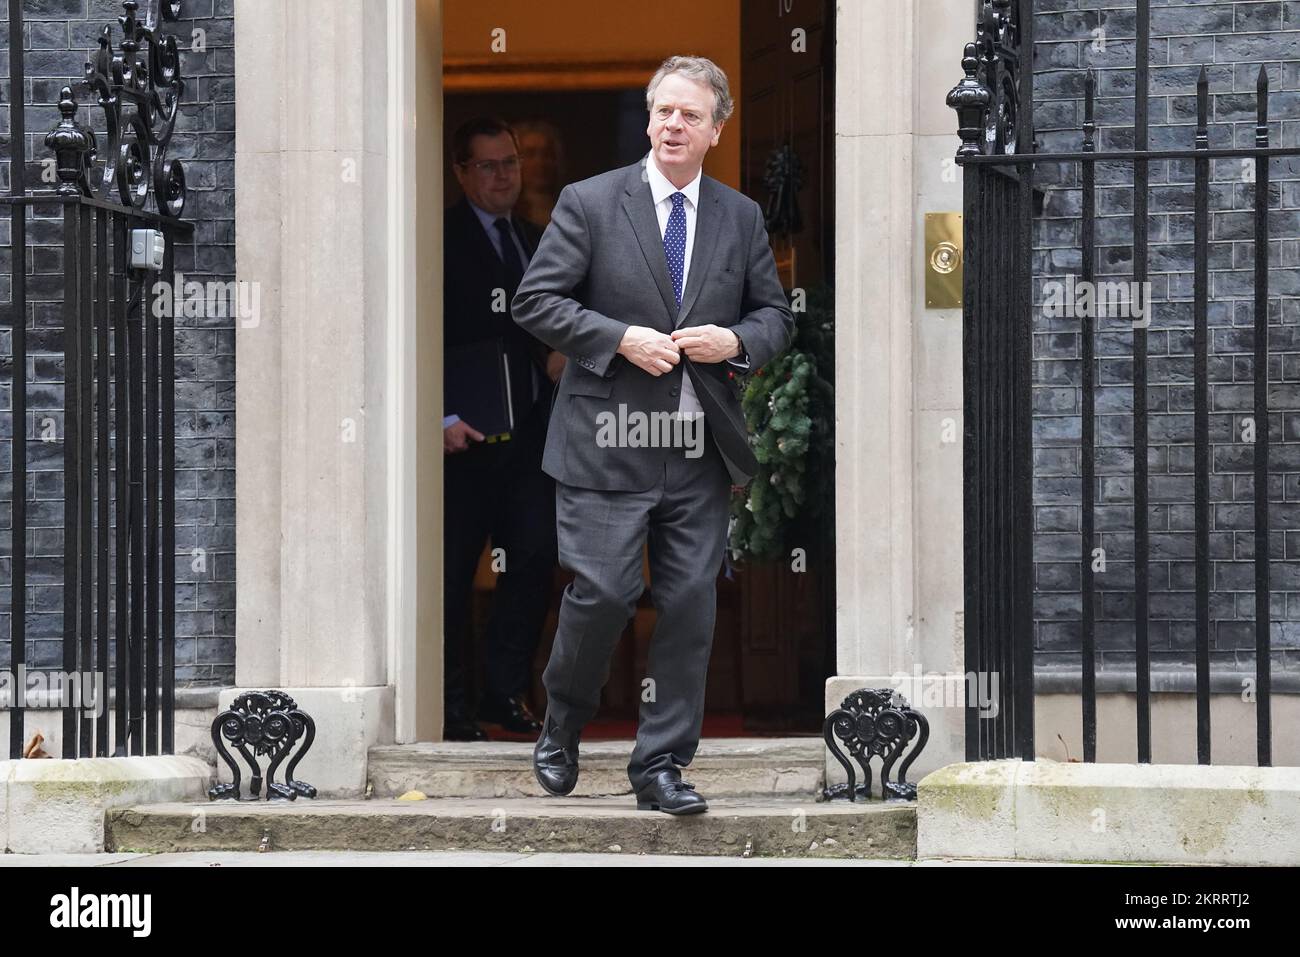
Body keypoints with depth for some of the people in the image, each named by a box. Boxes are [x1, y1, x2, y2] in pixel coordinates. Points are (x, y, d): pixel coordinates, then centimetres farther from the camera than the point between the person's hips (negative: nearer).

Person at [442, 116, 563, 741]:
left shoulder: (538, 241, 19)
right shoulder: (443, 240, -4)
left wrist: (562, 354, 5)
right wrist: (445, 416, -16)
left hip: (530, 432, 6)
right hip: (466, 433, -6)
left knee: (535, 559, 1)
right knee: (453, 572, -1)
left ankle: (506, 692, 12)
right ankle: (449, 706, 5)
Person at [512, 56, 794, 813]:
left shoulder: (742, 218, 11)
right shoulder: (589, 203, -1)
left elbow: (776, 315, 16)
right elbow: (536, 301, -3)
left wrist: (738, 342, -7)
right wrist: (621, 338, -15)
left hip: (702, 452, 4)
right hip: (608, 445, -3)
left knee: (691, 606, 1)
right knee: (604, 594, -7)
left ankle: (662, 765, 10)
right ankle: (563, 729, 20)